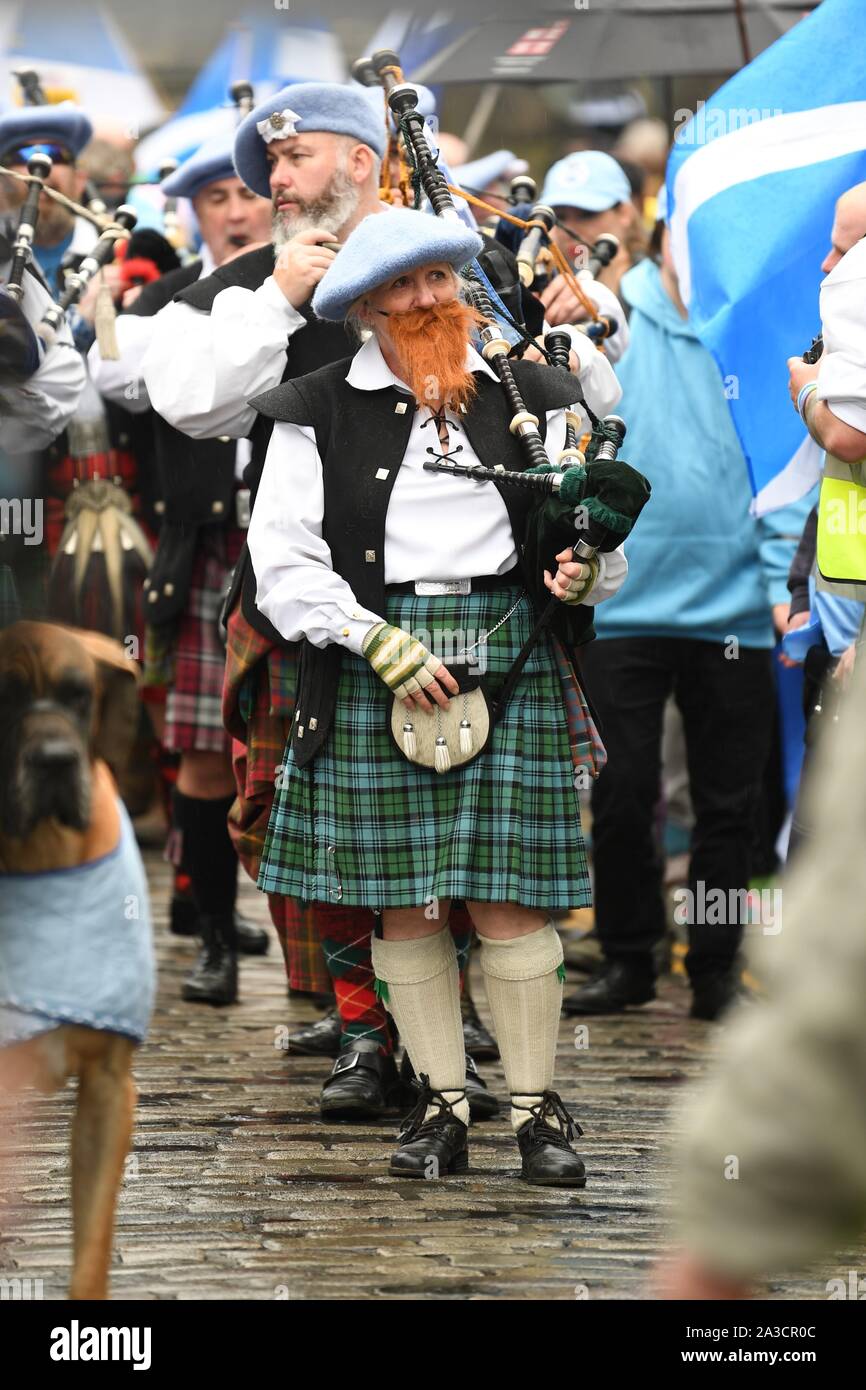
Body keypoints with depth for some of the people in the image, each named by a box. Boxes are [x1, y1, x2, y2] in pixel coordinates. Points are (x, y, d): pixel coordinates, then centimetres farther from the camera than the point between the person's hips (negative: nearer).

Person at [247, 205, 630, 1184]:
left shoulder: (531, 397, 11)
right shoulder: (317, 413, 4)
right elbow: (284, 560, 0)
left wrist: (585, 570, -9)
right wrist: (384, 647, -9)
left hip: (510, 653, 0)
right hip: (374, 664, 0)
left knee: (509, 898, -4)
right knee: (402, 901, 2)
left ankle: (535, 1104, 6)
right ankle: (441, 1103, 13)